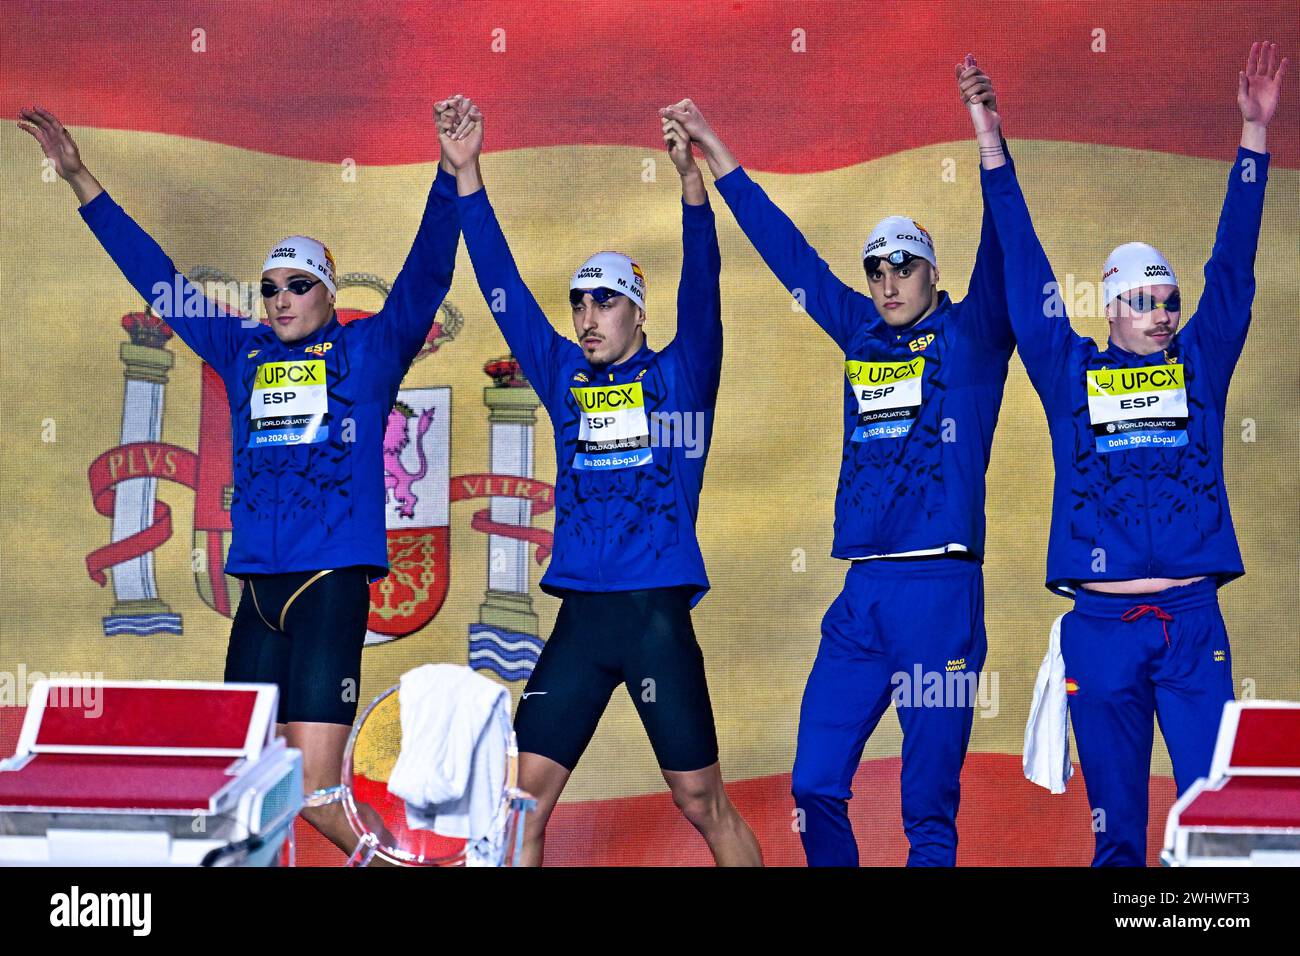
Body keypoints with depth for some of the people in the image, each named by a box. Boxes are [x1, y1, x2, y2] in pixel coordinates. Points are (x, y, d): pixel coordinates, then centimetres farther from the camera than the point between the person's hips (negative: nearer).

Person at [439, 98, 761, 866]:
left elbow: (702, 286, -11)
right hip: (580, 614, 4)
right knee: (524, 794, 0)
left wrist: (690, 175, -25)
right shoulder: (565, 379, 12)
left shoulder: (681, 376, 2)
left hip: (659, 614, -3)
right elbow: (503, 288, 10)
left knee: (703, 802, 4)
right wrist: (467, 174, 4)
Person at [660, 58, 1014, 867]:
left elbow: (999, 253, -12)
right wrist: (715, 153, 24)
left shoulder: (970, 338, 4)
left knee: (930, 806, -1)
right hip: (863, 591, 5)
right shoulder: (861, 335, 16)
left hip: (943, 591, -5)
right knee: (814, 785, 3)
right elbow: (787, 250, 22)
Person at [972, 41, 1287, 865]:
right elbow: (1027, 274, 8)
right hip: (1101, 622, -1)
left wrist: (1255, 133, 7)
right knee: (1115, 816, 5)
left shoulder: (1200, 364, 11)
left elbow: (1232, 266, 10)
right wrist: (993, 149, 7)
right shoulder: (1073, 373, 8)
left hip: (1193, 619, 1)